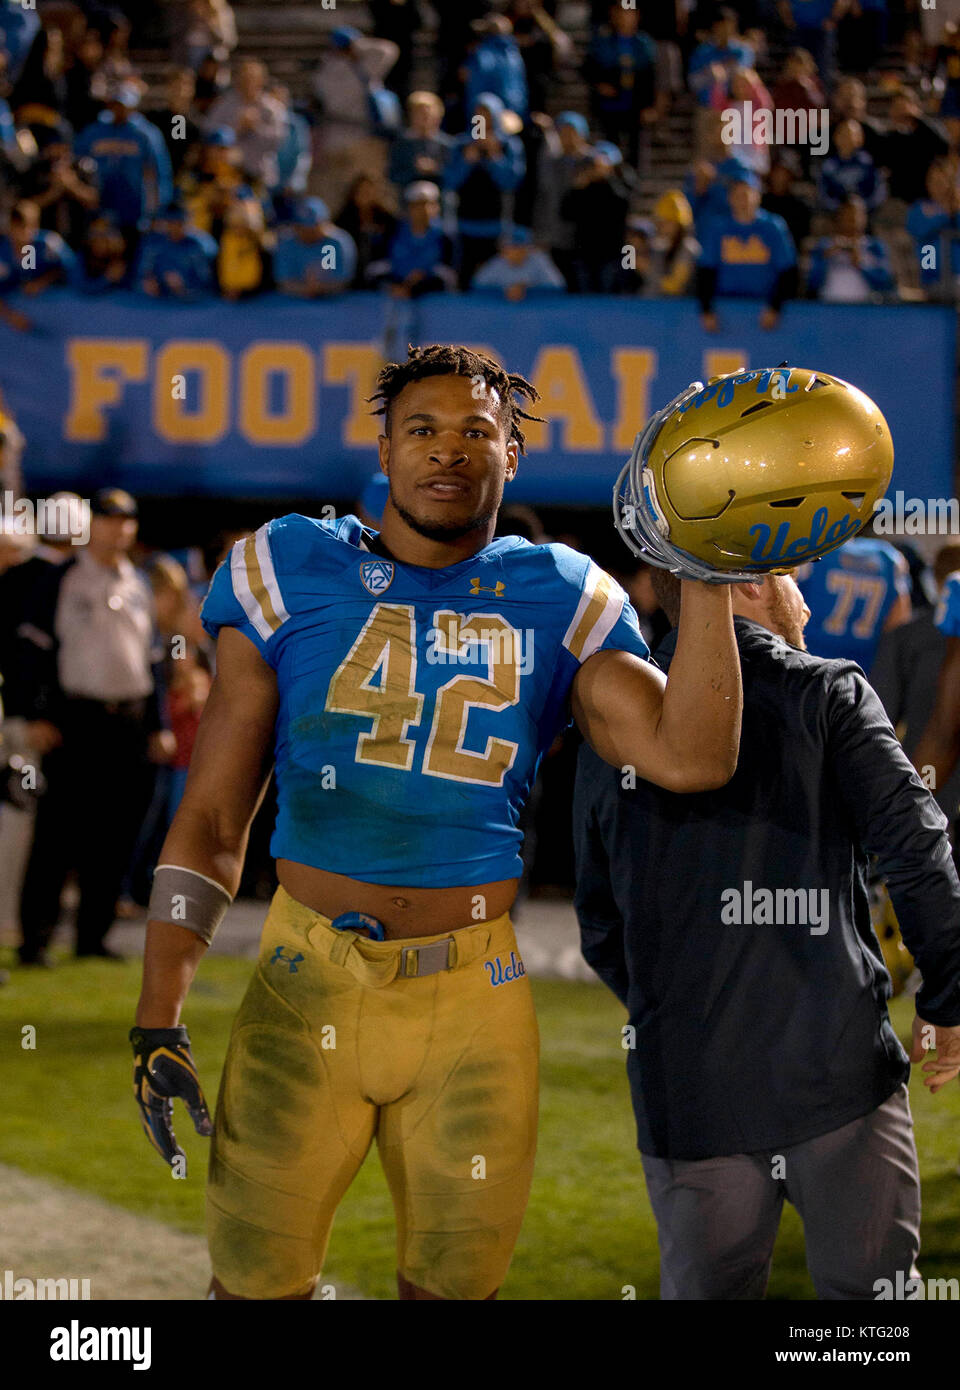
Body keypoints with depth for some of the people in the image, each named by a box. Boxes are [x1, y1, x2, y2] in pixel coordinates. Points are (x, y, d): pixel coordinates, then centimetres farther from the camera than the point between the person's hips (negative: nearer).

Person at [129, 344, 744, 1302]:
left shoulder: (557, 601, 5)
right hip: (308, 979, -1)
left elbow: (691, 757, -9)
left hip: (475, 996, 1)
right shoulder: (290, 575, 3)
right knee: (255, 1280, -1)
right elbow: (210, 822, 2)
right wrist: (158, 1023, -4)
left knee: (453, 1284, 8)